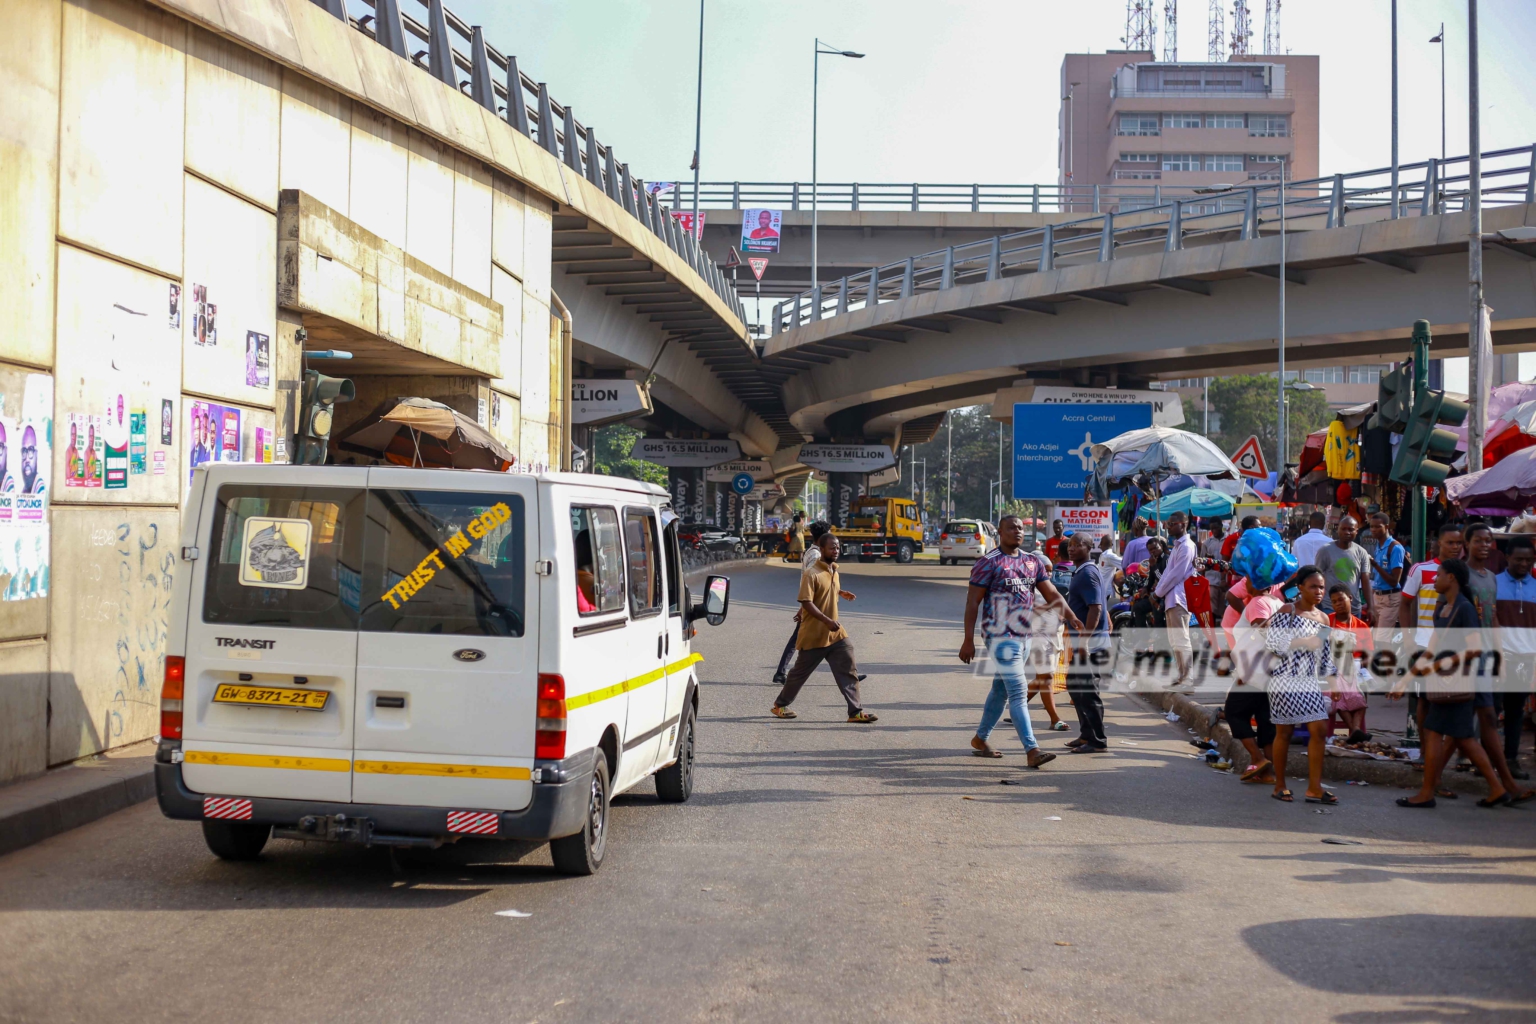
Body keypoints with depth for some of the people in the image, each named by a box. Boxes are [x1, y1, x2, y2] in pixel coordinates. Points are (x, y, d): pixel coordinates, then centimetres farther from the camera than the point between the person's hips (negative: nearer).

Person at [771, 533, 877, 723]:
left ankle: (855, 712, -3)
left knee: (849, 670, -4)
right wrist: (827, 621, -29)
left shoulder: (834, 571, 9)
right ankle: (779, 705, 26)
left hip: (835, 634, 6)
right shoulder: (811, 574, -16)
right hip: (814, 635, -6)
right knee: (800, 672, 8)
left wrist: (840, 593, 7)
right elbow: (806, 602, -23)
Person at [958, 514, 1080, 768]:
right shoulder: (989, 563, -9)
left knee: (1001, 689, 17)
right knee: (1018, 692, -12)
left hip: (1024, 635, 7)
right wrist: (968, 640, -13)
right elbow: (972, 601, -9)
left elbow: (1051, 594, 9)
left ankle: (980, 739, 31)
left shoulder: (1033, 562, 11)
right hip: (1000, 636, -7)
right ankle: (1032, 750, -17)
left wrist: (1072, 617, -8)